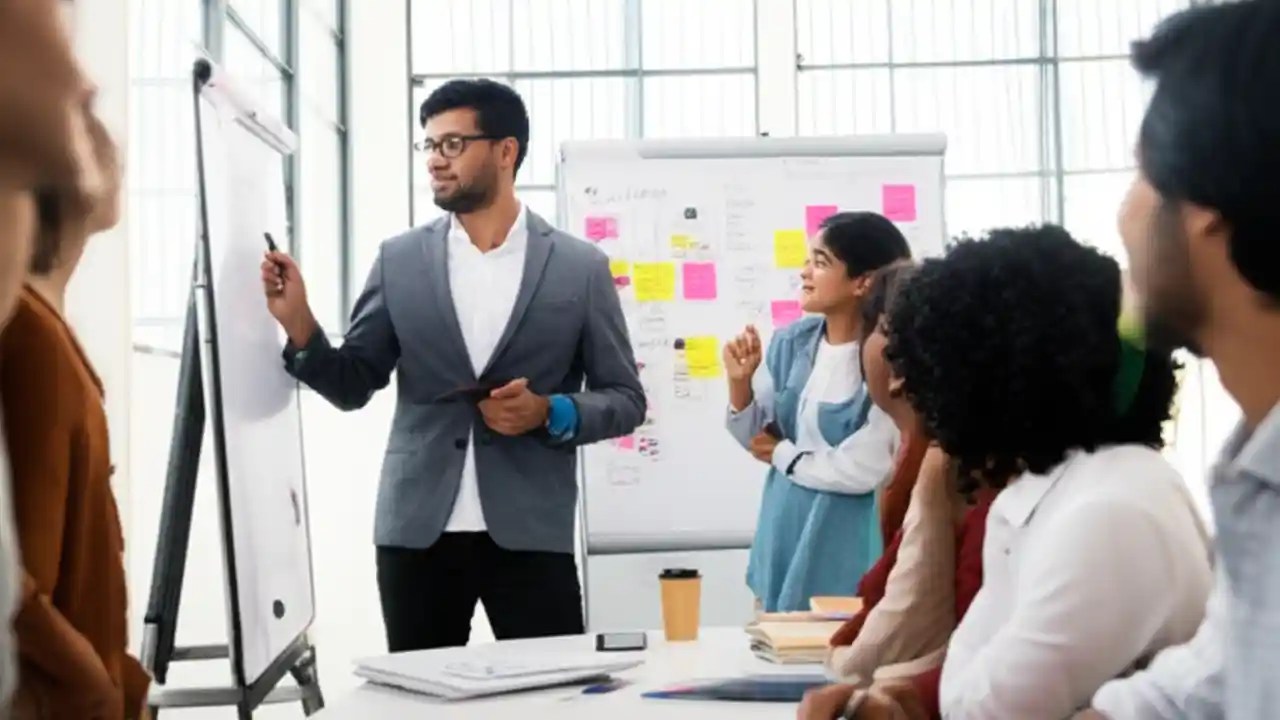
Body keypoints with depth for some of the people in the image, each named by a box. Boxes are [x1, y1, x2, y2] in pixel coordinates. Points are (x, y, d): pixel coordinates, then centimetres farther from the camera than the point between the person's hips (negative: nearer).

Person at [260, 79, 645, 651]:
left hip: (530, 532, -1)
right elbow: (353, 387, 7)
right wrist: (299, 325, -10)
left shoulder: (580, 267, 2)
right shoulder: (400, 260, 6)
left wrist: (550, 412, -13)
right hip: (417, 530, 2)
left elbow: (626, 399, 5)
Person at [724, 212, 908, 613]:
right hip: (786, 537, 6)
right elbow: (756, 436, 8)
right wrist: (740, 383, -10)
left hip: (846, 550, -5)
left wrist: (783, 454, -6)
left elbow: (861, 470, -20)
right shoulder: (791, 342, -1)